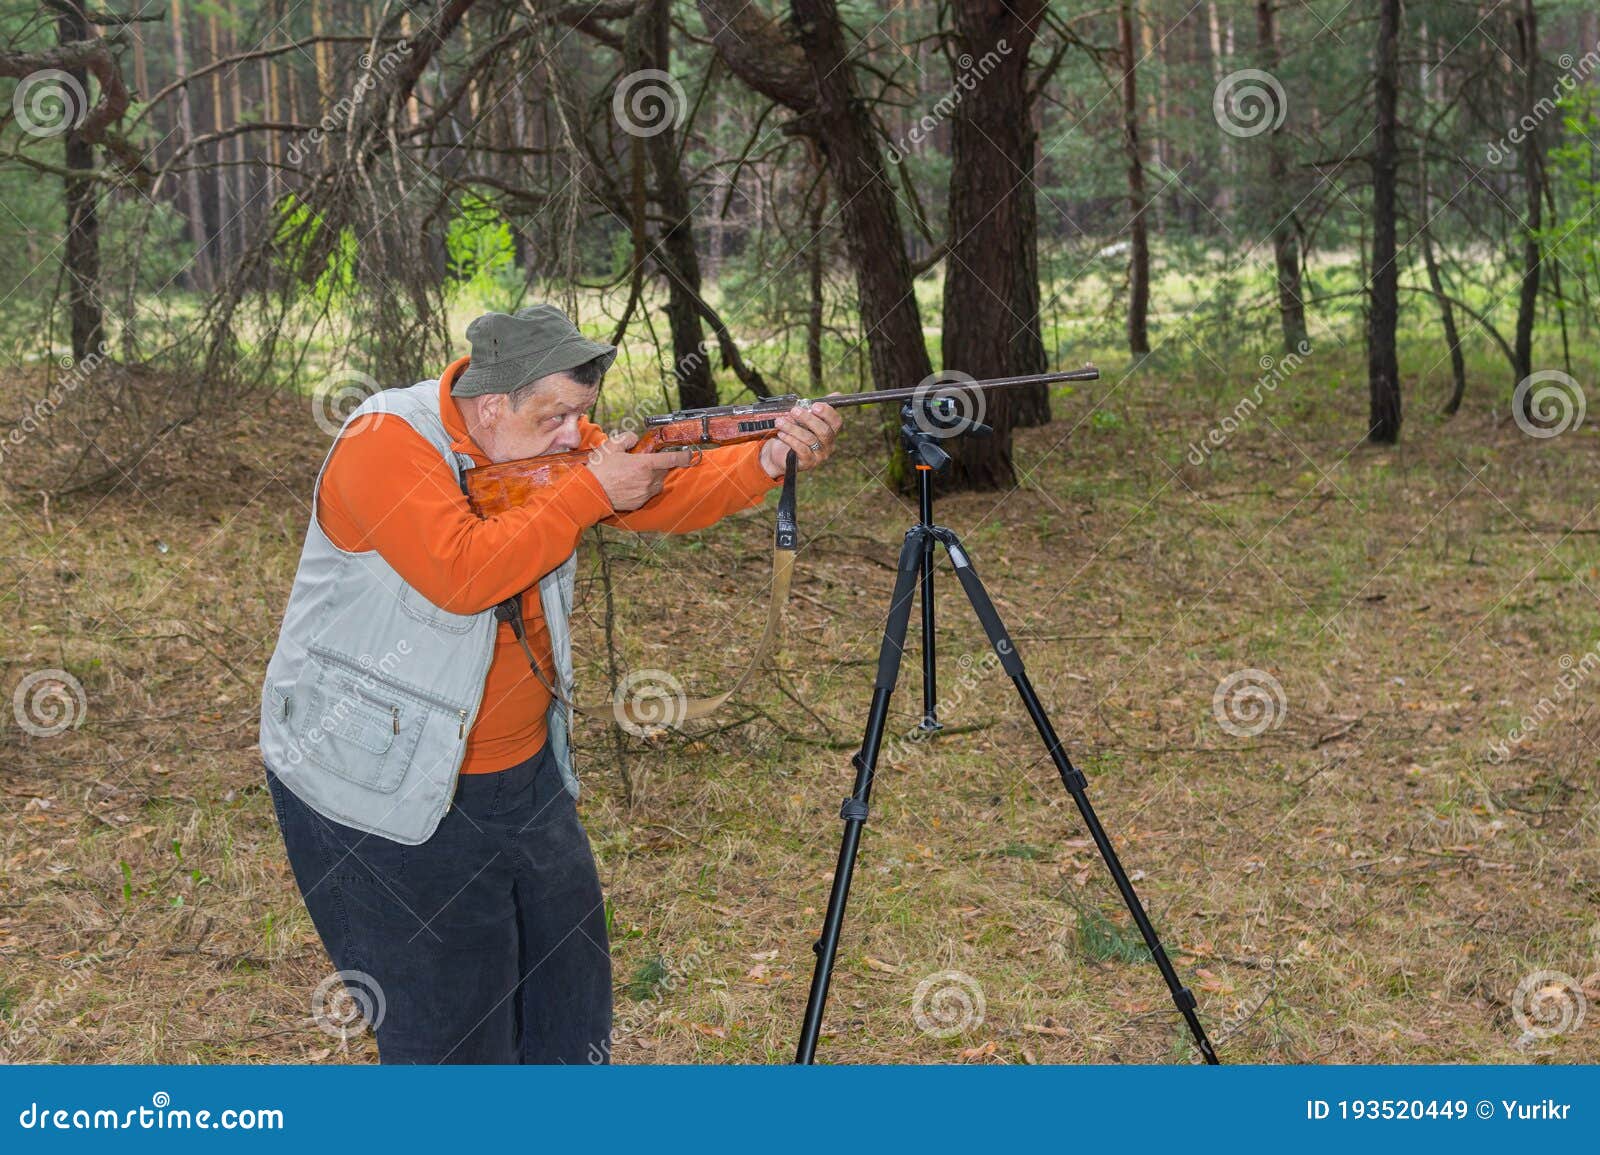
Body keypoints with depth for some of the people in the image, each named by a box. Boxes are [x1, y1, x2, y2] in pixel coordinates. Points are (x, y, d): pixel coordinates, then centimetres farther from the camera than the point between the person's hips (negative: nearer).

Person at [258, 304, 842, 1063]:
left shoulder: (549, 441, 1)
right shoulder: (384, 444, -20)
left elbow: (668, 492, -3)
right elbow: (461, 574, -32)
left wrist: (769, 461, -21)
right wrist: (589, 492, -28)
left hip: (523, 771, 8)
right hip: (387, 796, -8)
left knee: (568, 999, 19)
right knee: (452, 1032, 0)